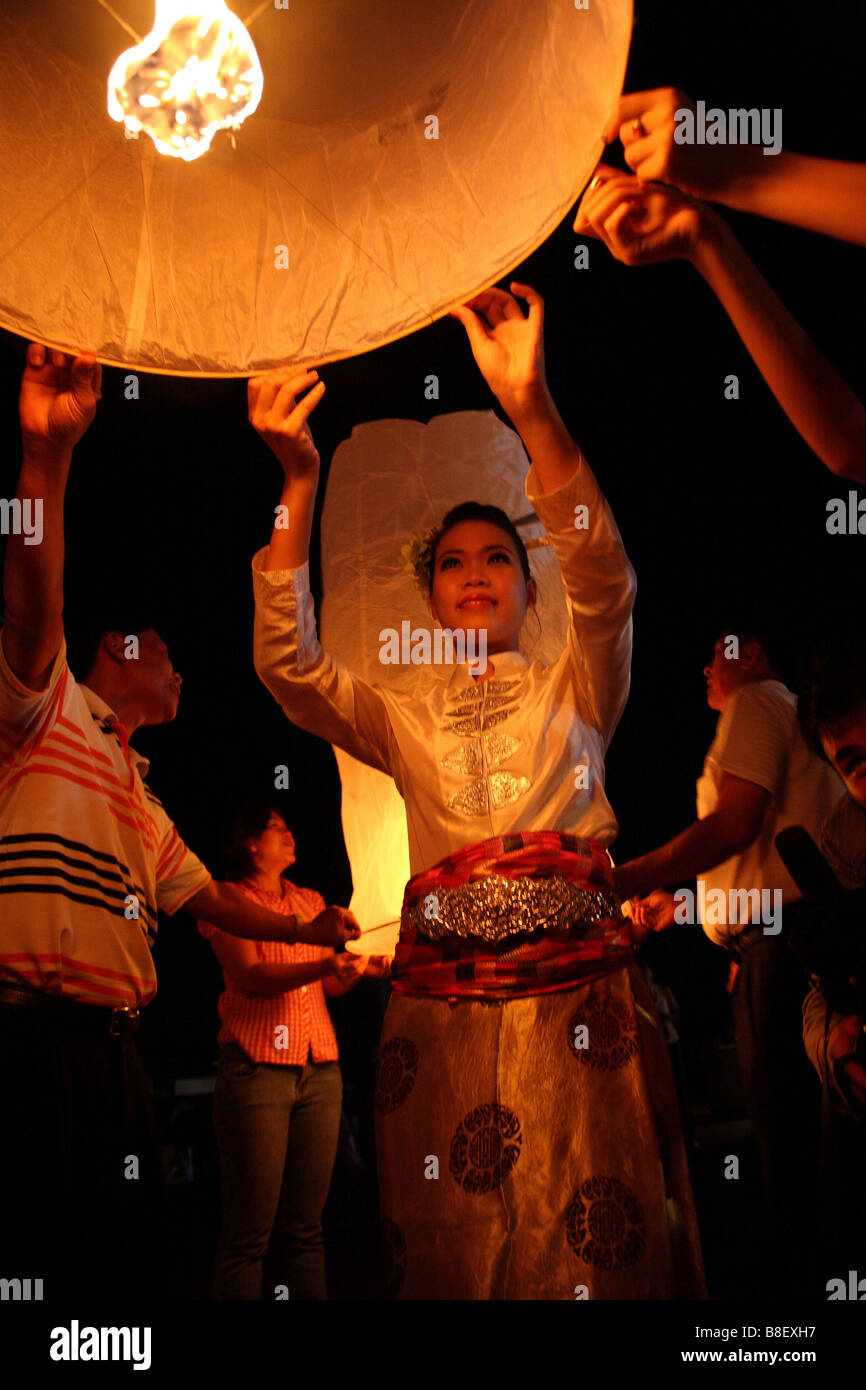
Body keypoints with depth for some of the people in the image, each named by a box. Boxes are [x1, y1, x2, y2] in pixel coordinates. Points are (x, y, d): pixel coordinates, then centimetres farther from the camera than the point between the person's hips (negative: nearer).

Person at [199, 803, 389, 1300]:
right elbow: (249, 976, -11)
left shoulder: (311, 901, 21)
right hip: (257, 1067, -5)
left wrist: (361, 966, 1)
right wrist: (325, 965, -23)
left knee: (305, 1226, 3)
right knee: (250, 1231, -8)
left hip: (320, 1069, 5)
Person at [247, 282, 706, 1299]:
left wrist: (531, 409, -19)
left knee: (601, 1244, -8)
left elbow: (606, 587, -6)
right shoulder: (403, 720, 18)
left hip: (580, 994, -1)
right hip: (442, 1006, 2)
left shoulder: (573, 693, 14)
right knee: (448, 1245, -2)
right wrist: (298, 485, -8)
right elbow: (288, 665, 2)